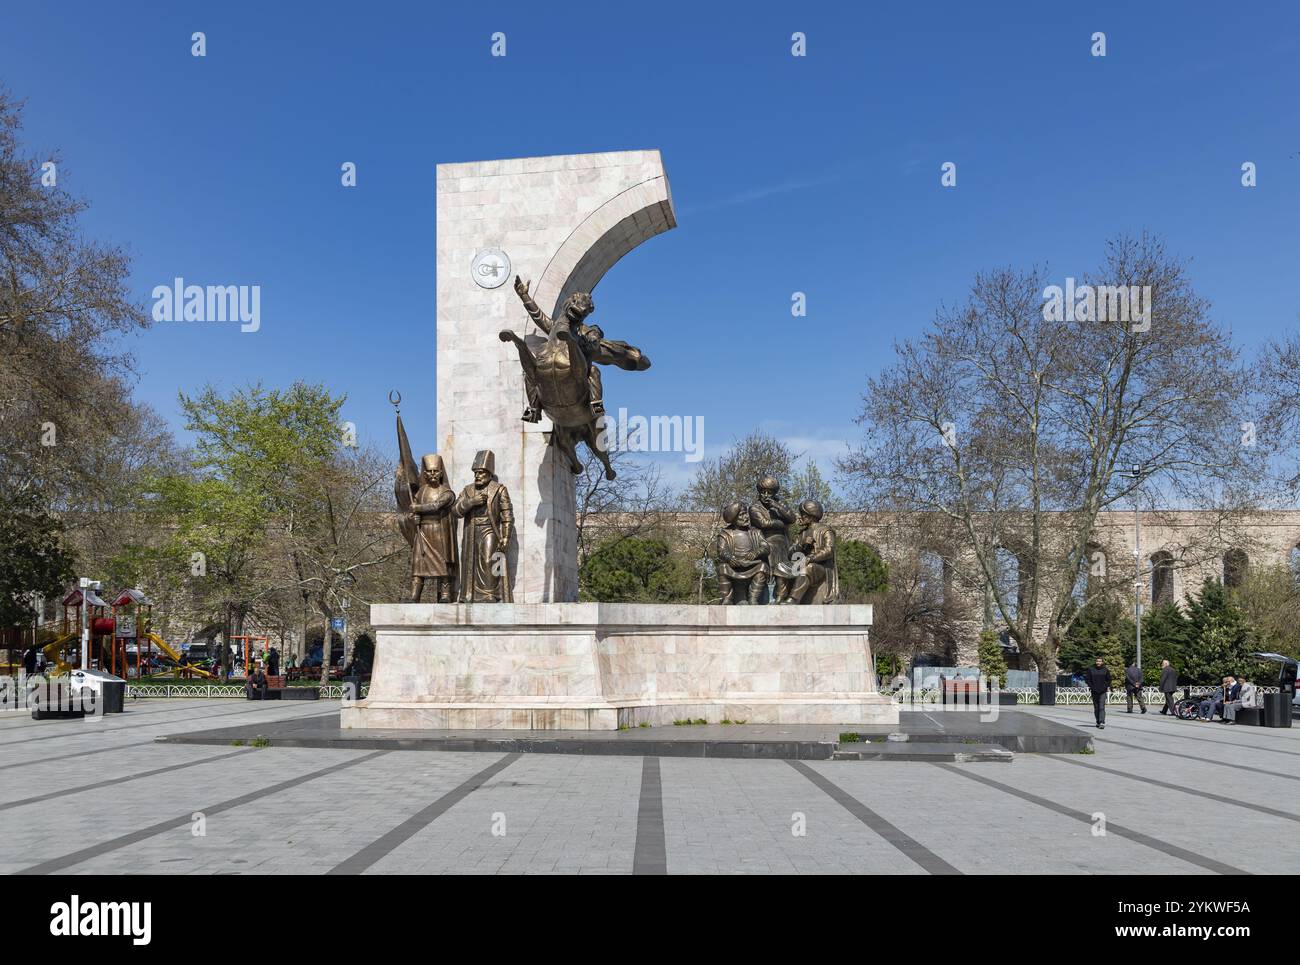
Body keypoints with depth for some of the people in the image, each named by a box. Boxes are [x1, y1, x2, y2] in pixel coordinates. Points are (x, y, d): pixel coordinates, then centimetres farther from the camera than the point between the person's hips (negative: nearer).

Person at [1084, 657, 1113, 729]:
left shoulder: (1106, 670, 3)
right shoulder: (1091, 669, 3)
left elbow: (1109, 680, 9)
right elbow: (1088, 679, 6)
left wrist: (1108, 688, 0)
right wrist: (1089, 687, -4)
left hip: (1103, 691, -2)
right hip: (1094, 691, 2)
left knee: (1102, 707, -12)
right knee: (1096, 708, 9)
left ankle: (1102, 723, -17)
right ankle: (1098, 722, 20)